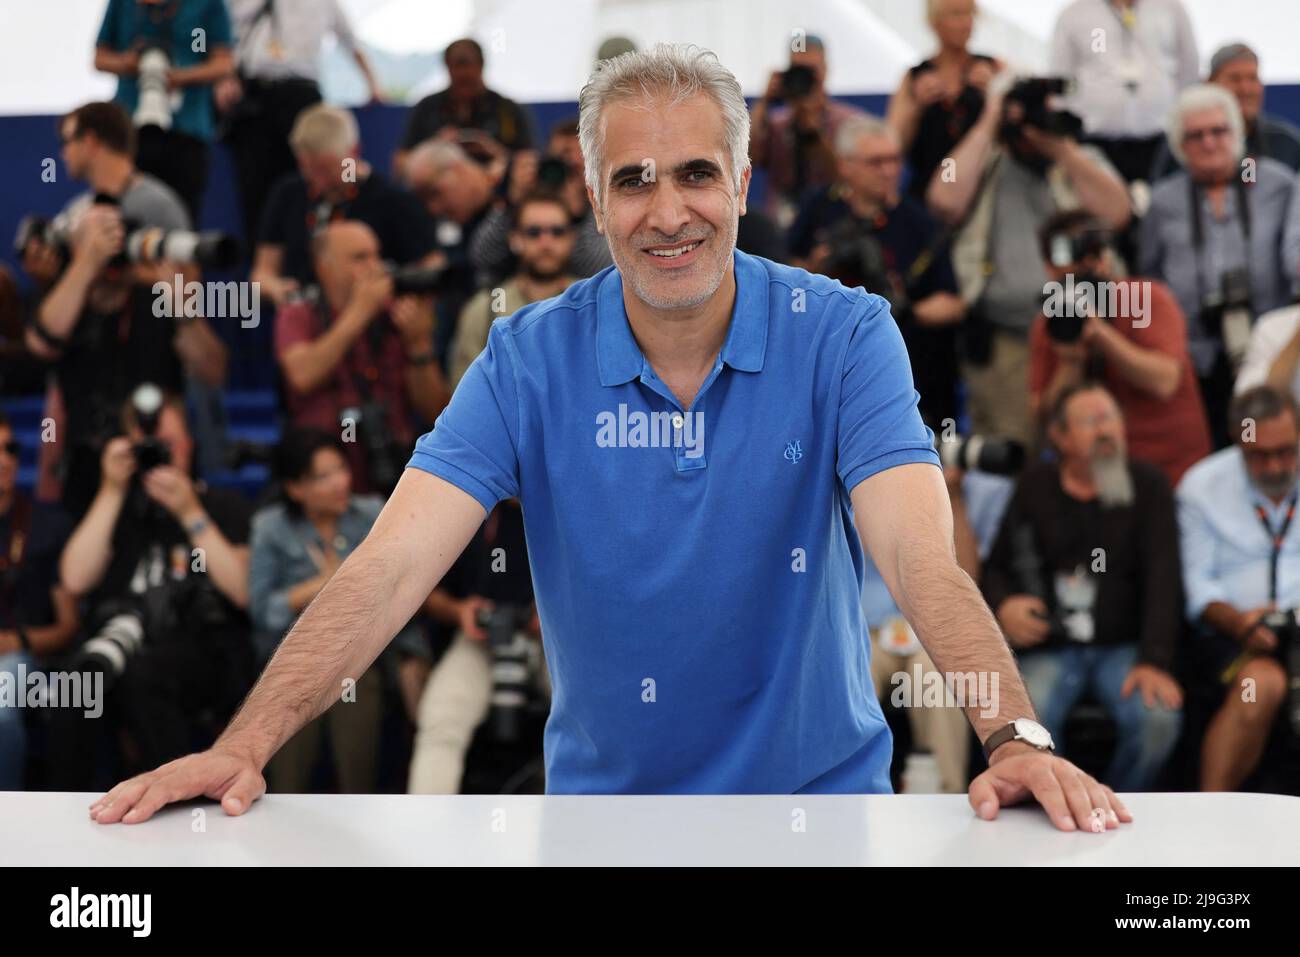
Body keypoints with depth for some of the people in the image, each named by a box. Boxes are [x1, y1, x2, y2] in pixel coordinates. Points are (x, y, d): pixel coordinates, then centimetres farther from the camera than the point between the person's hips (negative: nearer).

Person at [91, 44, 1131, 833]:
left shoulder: (844, 336, -9)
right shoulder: (530, 358, -6)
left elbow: (921, 557, -20)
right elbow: (393, 563, -15)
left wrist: (1015, 736, -38)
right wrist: (244, 744, -28)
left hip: (821, 795, -1)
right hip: (604, 807, 1)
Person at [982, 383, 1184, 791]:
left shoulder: (1147, 484, 5)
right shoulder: (1036, 486, 9)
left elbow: (1162, 577, -4)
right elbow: (995, 569, 15)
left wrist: (1155, 661, -17)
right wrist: (1003, 607, -10)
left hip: (1124, 646, 0)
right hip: (1049, 647, 0)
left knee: (1160, 719, -30)